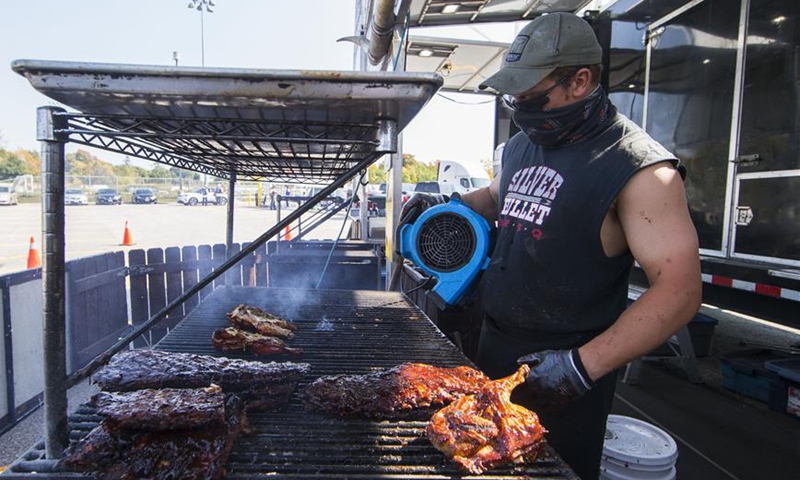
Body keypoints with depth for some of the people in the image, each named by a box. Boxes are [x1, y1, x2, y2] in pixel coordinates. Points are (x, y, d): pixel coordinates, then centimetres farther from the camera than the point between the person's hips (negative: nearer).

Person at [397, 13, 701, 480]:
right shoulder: (521, 145, 6)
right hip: (494, 350, 8)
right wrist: (447, 203, 6)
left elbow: (679, 291, -22)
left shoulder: (638, 167, -19)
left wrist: (583, 366, -27)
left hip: (564, 371, -7)